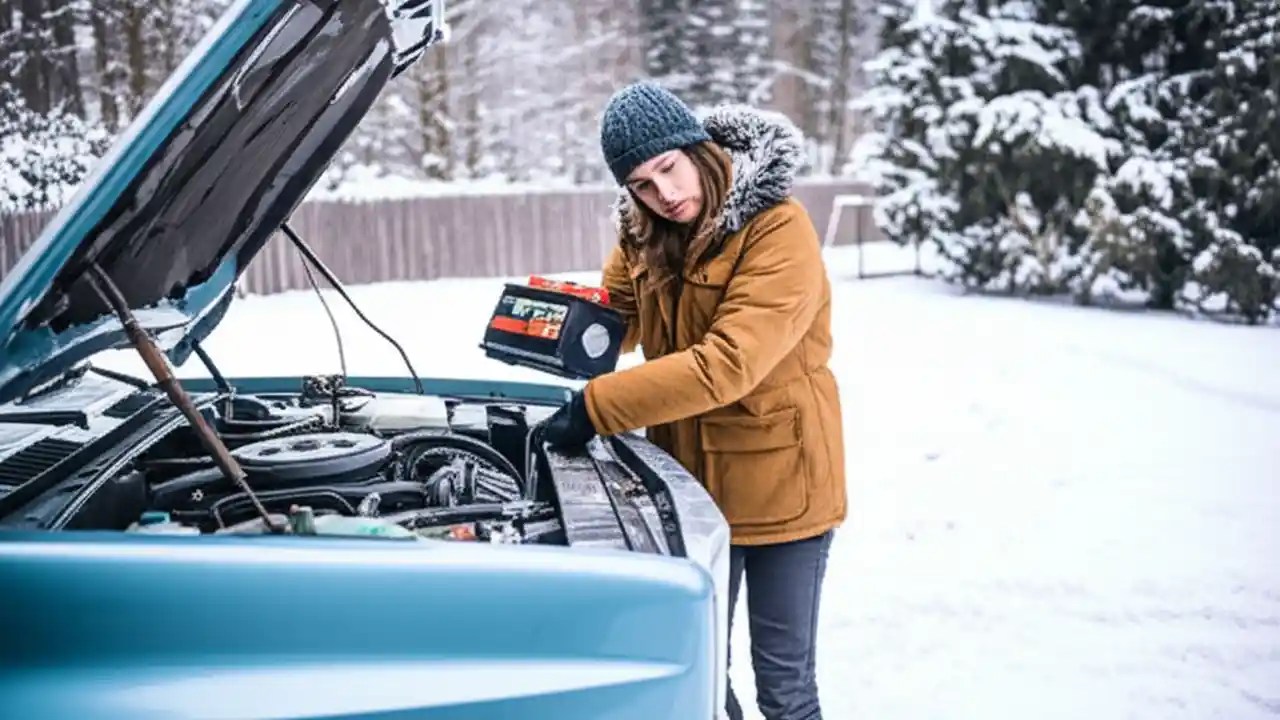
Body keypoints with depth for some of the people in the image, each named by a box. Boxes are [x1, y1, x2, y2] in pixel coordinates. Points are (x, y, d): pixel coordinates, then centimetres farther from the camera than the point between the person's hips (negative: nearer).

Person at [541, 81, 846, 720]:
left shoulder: (780, 233, -21)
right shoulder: (647, 232, 1)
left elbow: (727, 363, -30)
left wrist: (596, 409, -32)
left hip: (778, 483, -6)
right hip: (690, 478, 6)